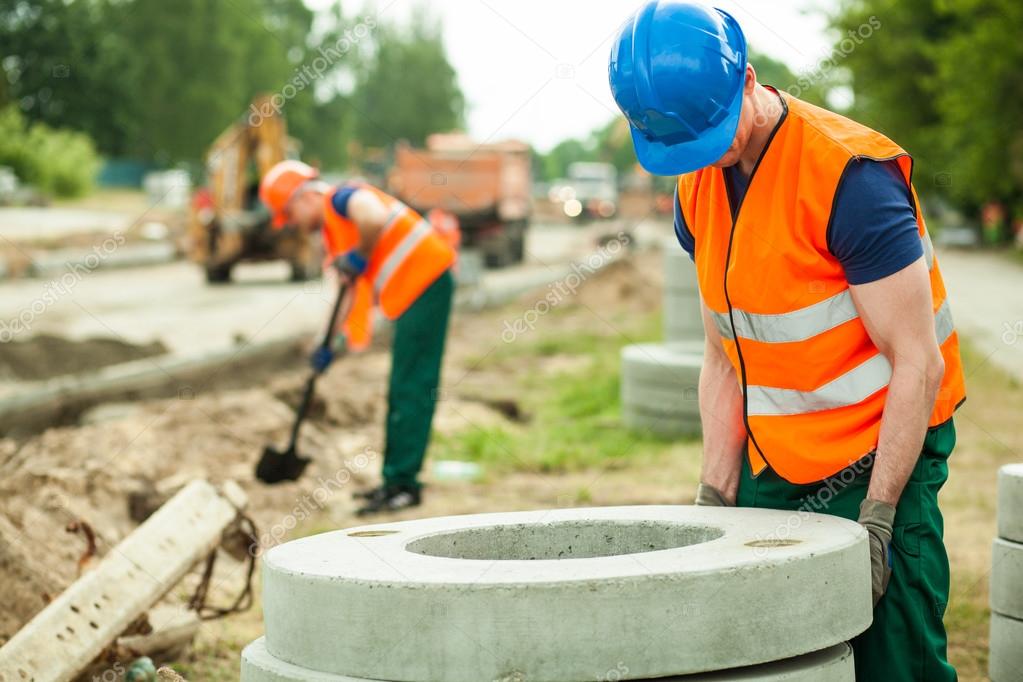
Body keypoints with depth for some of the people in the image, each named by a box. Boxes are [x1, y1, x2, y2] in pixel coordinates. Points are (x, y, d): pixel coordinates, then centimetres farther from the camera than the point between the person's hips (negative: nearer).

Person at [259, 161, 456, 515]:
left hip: (425, 281, -11)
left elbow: (375, 218, -33)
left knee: (412, 389, -9)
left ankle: (403, 483, -7)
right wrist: (332, 342, 18)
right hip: (410, 294, 11)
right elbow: (351, 291, 23)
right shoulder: (332, 233, 20)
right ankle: (396, 480, 20)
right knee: (402, 391, 14)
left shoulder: (341, 198, -9)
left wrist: (359, 256, -17)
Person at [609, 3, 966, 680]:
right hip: (772, 470, 6)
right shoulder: (698, 189, 6)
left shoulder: (848, 176, -18)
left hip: (878, 465, -6)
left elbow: (917, 364, -17)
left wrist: (875, 518, -18)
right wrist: (717, 496, 3)